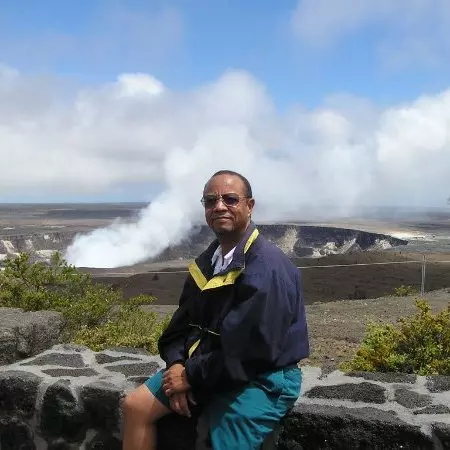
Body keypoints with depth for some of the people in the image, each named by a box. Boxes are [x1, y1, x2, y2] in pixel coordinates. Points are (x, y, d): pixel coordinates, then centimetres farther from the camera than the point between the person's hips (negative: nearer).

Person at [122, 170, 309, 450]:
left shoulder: (267, 268, -23)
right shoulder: (208, 261, 7)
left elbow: (252, 352, -28)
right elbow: (184, 321, 10)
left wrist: (192, 376, -19)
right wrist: (178, 364, -10)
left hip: (260, 379, -8)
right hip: (206, 365, 8)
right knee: (136, 406, 4)